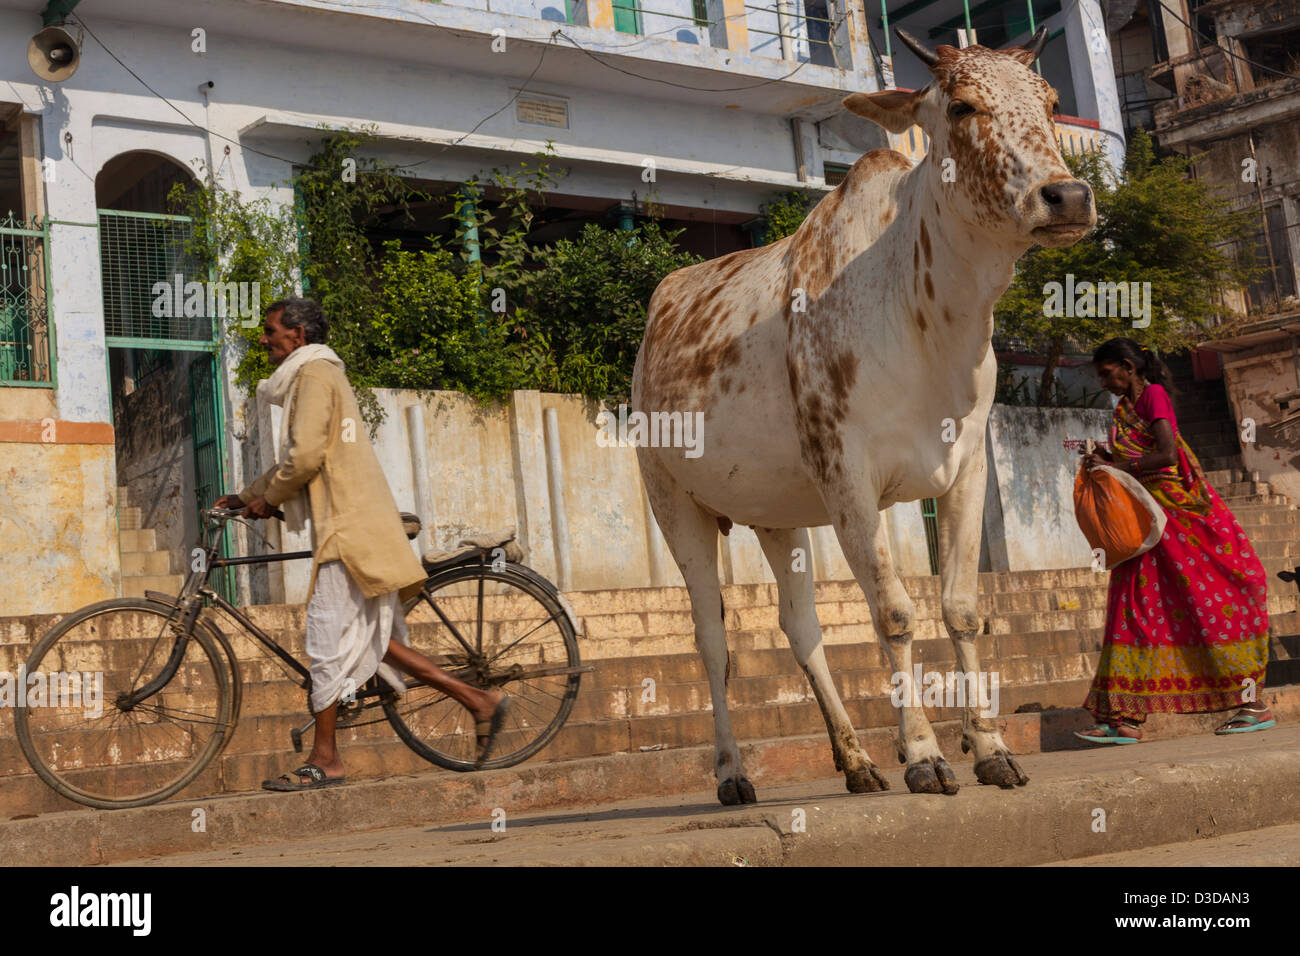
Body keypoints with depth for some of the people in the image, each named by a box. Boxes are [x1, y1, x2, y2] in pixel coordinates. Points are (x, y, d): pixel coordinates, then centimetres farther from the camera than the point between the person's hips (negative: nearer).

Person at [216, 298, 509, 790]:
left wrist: (268, 498, -5)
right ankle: (479, 700, 10)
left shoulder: (314, 375, -8)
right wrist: (246, 495, 27)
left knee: (328, 639, -4)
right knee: (370, 638, 12)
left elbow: (305, 457, -19)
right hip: (356, 525, 10)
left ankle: (323, 761, 4)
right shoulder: (318, 376, 24)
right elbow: (297, 459, 30)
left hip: (349, 528, -10)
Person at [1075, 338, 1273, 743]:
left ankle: (1253, 703, 2)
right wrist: (1104, 460, 3)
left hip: (1180, 509, -8)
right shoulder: (1124, 408, 17)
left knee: (1209, 600, -6)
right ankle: (1126, 716, 1)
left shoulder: (1154, 395, -7)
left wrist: (1116, 468, -12)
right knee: (1138, 604, 2)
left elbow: (1166, 454, -19)